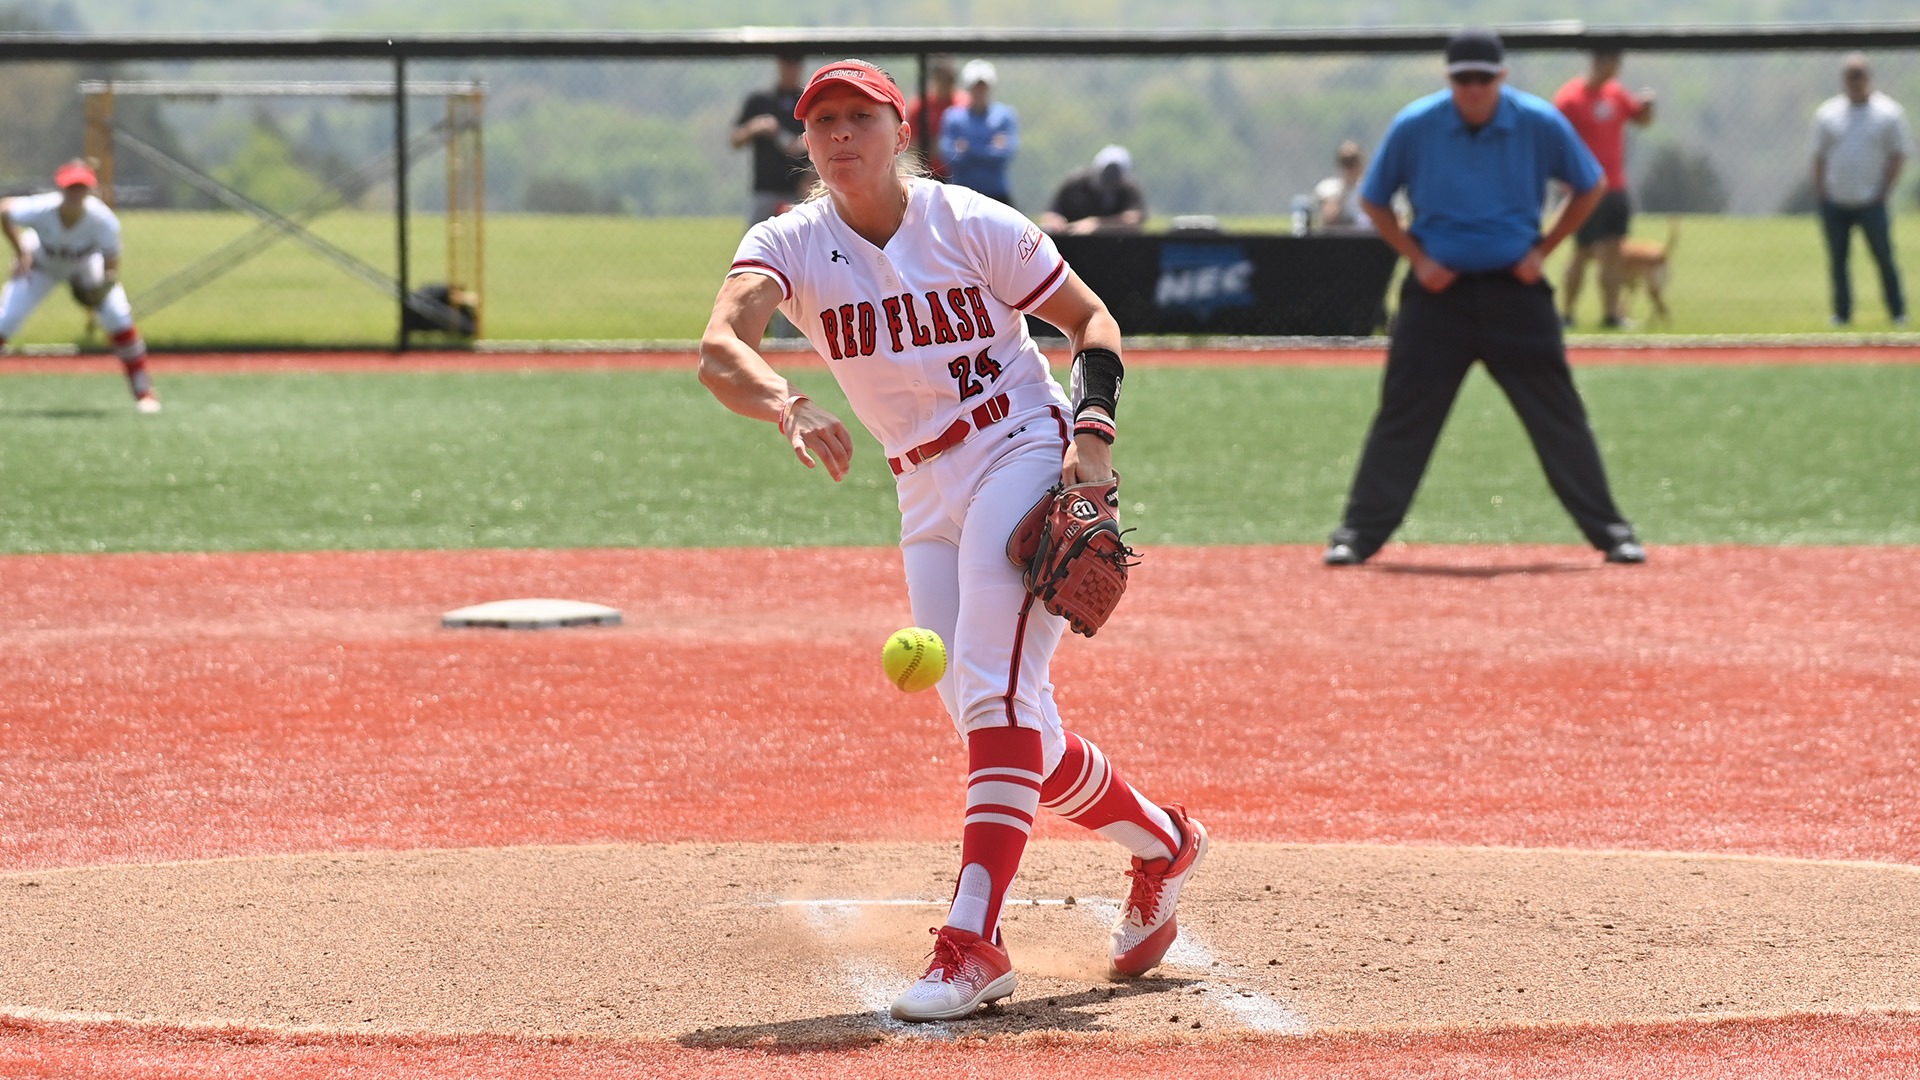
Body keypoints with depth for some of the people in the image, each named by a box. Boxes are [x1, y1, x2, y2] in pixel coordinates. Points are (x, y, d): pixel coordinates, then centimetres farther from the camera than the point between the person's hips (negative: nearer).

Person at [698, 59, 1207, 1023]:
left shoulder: (969, 224, -8)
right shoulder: (789, 245, -4)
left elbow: (1091, 318, 1)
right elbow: (720, 349, -23)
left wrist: (1094, 431, -15)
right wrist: (789, 406, -44)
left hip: (1022, 453, -5)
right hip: (928, 500, 5)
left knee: (996, 689, -20)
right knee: (999, 723, 8)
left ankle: (971, 942, -25)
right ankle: (1159, 844, 31)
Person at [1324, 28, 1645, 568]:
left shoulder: (1541, 124, -8)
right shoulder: (1413, 127, -8)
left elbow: (1592, 187, 8)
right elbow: (1374, 201, 7)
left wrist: (1543, 249, -1)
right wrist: (1417, 258, -4)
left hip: (1515, 287, 0)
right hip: (1439, 290, 0)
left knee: (1559, 416, 0)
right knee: (1404, 416, -2)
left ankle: (1609, 532, 6)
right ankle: (1358, 534, 4)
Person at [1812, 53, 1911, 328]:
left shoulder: (1889, 112, 2)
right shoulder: (1827, 113, 8)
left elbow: (1899, 154, 3)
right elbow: (1819, 156, 11)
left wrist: (1883, 191, -6)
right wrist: (1820, 194, 2)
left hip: (1871, 202, -2)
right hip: (1834, 202, 3)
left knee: (1884, 258, -4)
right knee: (1837, 260, 3)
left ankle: (1898, 314, 4)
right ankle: (1842, 313, 10)